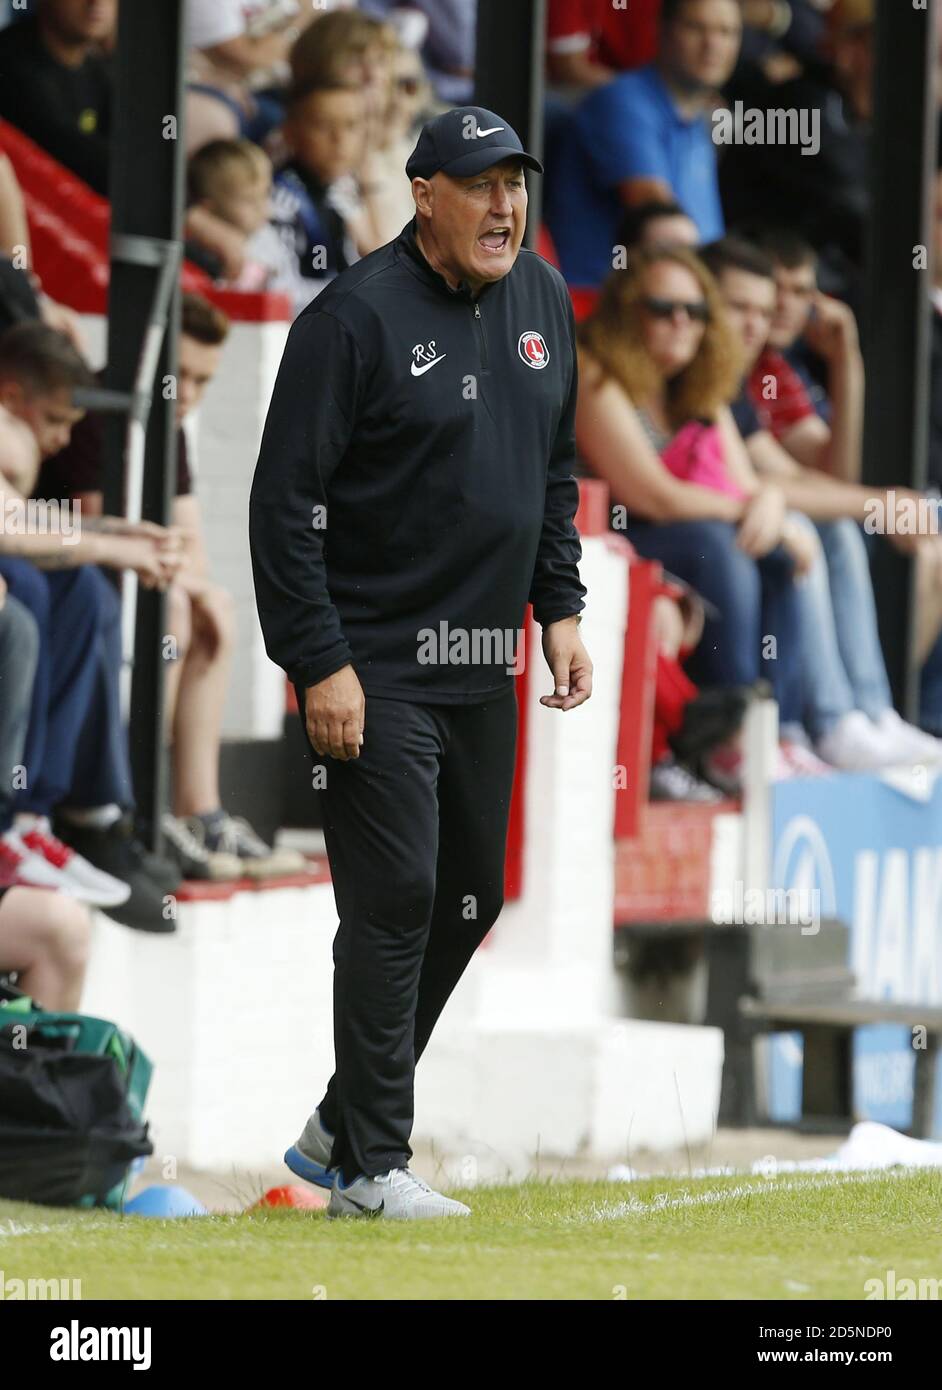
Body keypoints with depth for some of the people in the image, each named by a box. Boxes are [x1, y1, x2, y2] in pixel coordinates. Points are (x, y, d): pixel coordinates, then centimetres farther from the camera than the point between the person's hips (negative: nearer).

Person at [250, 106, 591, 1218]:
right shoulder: (356, 316, -13)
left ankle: (342, 1127, 24)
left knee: (468, 899, 11)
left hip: (485, 669, 8)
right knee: (395, 902, -10)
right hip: (376, 668, -8)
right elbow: (286, 501, -14)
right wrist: (319, 665, -17)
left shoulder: (540, 301, 9)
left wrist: (559, 607, 11)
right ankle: (372, 1167, -4)